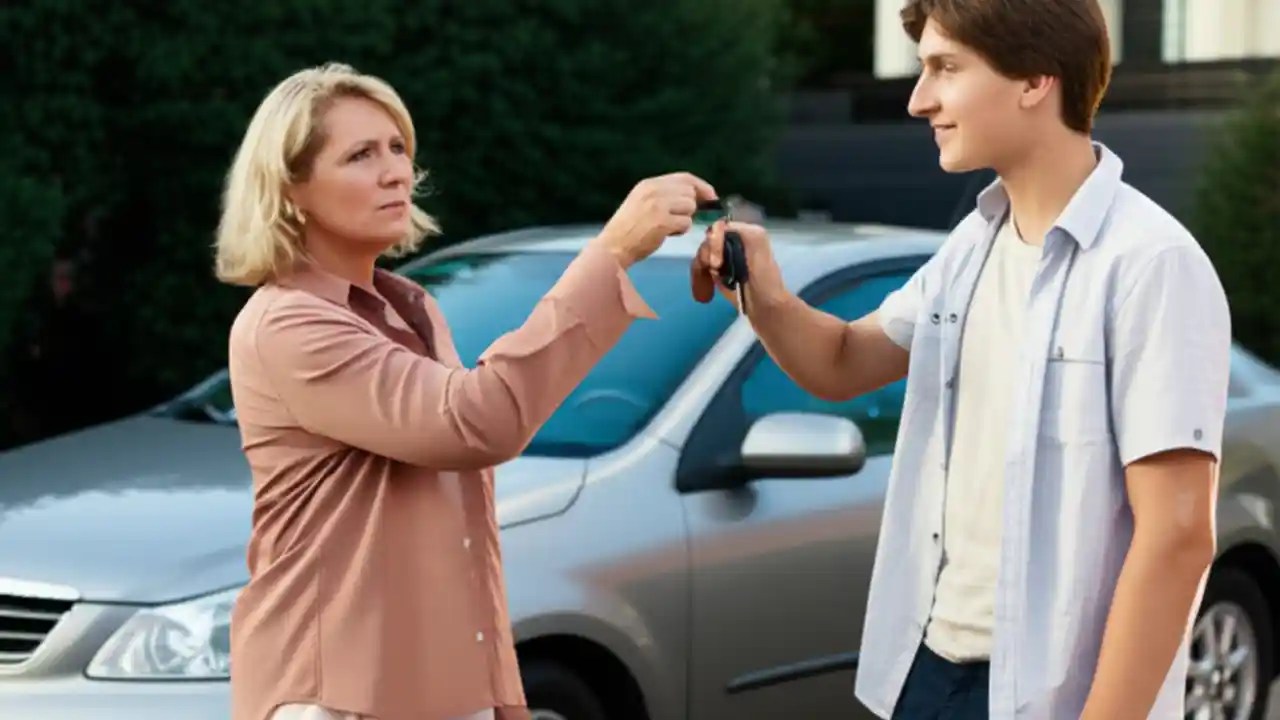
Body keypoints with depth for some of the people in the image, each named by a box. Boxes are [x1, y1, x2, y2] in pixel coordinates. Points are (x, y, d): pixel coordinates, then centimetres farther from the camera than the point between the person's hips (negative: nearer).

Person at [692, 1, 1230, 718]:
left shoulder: (1148, 264, -17)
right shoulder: (976, 241, 6)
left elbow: (1177, 535, -20)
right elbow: (845, 365, 19)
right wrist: (764, 297, -2)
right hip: (932, 662, 7)